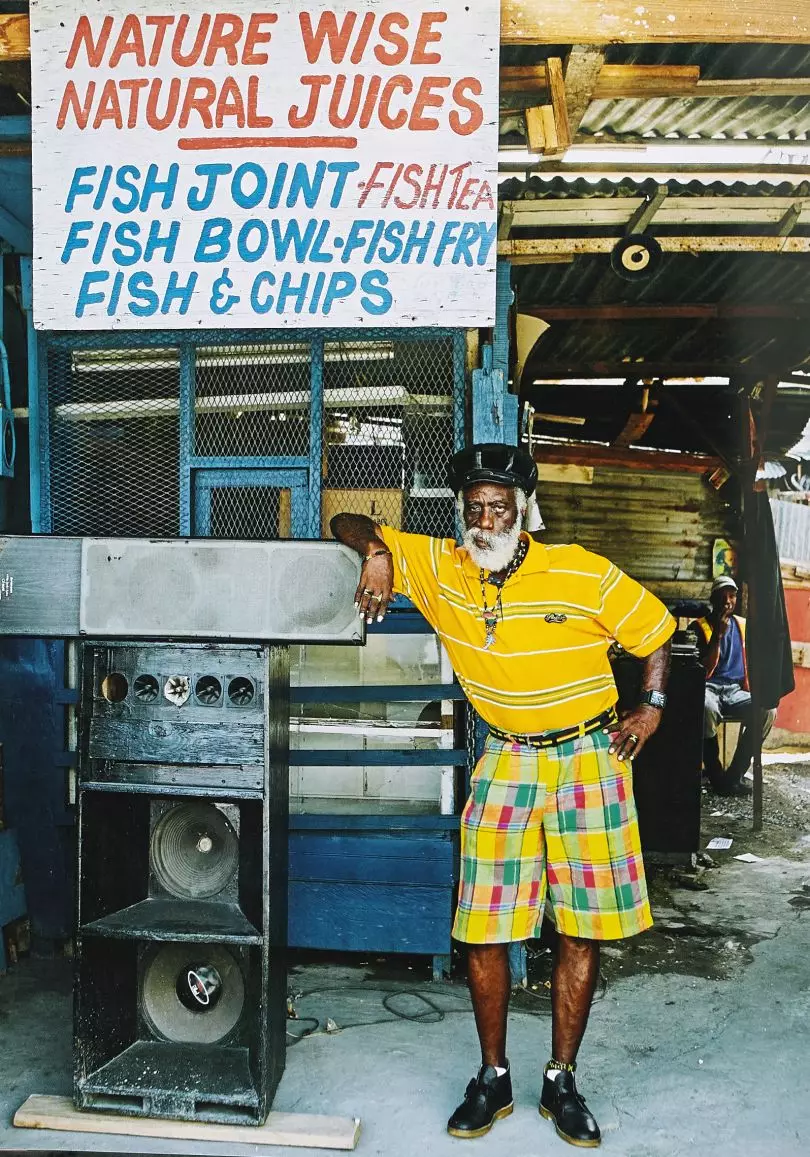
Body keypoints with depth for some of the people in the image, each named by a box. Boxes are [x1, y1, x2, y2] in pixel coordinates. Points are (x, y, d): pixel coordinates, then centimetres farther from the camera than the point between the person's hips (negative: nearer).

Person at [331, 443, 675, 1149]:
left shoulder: (583, 574, -9)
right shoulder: (440, 570, -3)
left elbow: (655, 634, 4)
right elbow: (348, 525, 3)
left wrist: (652, 708, -5)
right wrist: (376, 551, -17)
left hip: (589, 759, -1)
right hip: (506, 763, 2)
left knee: (582, 930, 5)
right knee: (483, 930, 1)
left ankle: (562, 1082, 22)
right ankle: (493, 1078, 21)